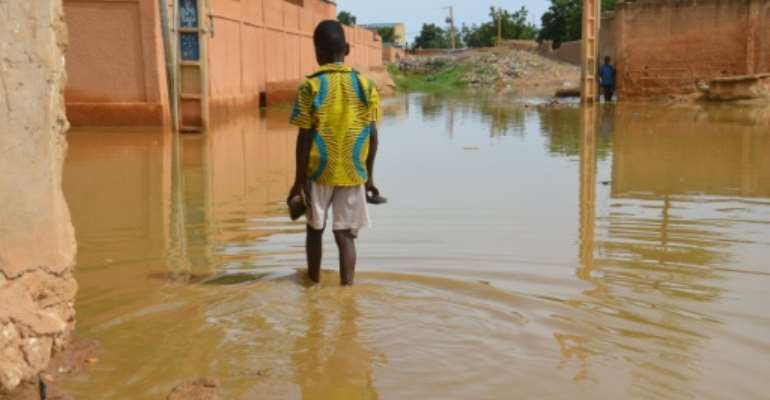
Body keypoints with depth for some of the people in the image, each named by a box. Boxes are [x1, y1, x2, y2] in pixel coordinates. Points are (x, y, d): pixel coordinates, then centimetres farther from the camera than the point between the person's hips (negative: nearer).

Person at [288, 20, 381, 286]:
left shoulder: (310, 87, -8)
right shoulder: (365, 85, -1)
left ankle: (314, 284, 31)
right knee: (346, 234, 5)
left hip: (319, 172, -1)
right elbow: (372, 135, 0)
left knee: (315, 229, 18)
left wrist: (299, 179, -3)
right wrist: (369, 175, 10)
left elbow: (305, 138, -10)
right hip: (353, 173, 1)